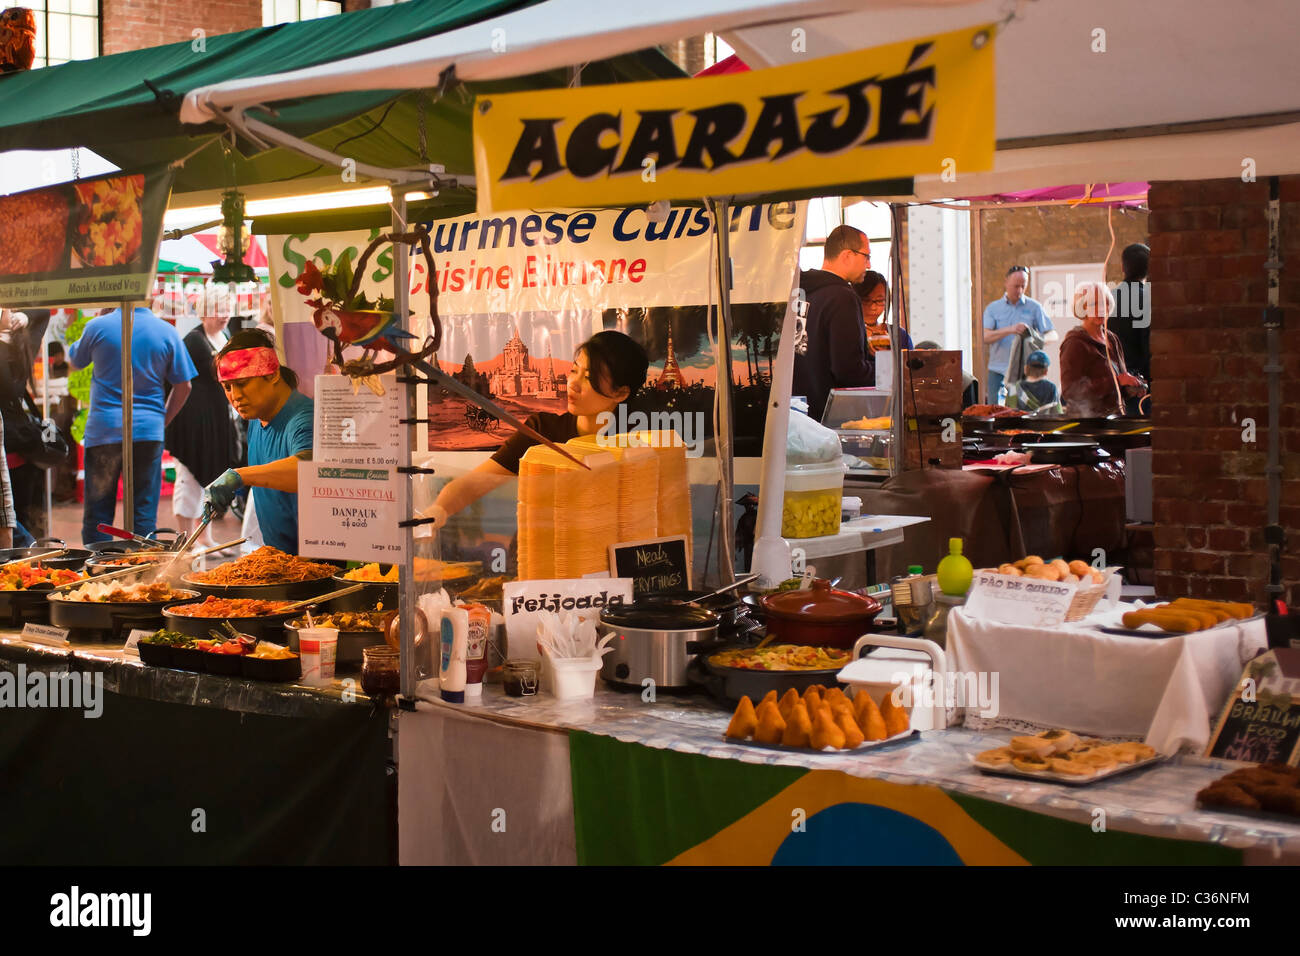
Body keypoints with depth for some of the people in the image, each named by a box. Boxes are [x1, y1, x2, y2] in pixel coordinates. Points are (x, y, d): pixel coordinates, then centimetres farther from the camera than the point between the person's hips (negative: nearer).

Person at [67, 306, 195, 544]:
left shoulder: (98, 326, -4)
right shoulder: (166, 332, 0)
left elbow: (74, 361, 16)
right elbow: (183, 386, 4)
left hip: (103, 428, -1)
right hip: (148, 430, 1)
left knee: (97, 513, 7)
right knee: (144, 513, 5)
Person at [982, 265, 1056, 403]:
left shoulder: (1034, 307, 9)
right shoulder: (992, 308, 8)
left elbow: (1053, 335, 5)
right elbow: (985, 337, -6)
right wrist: (1010, 330, -22)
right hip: (998, 371, 0)